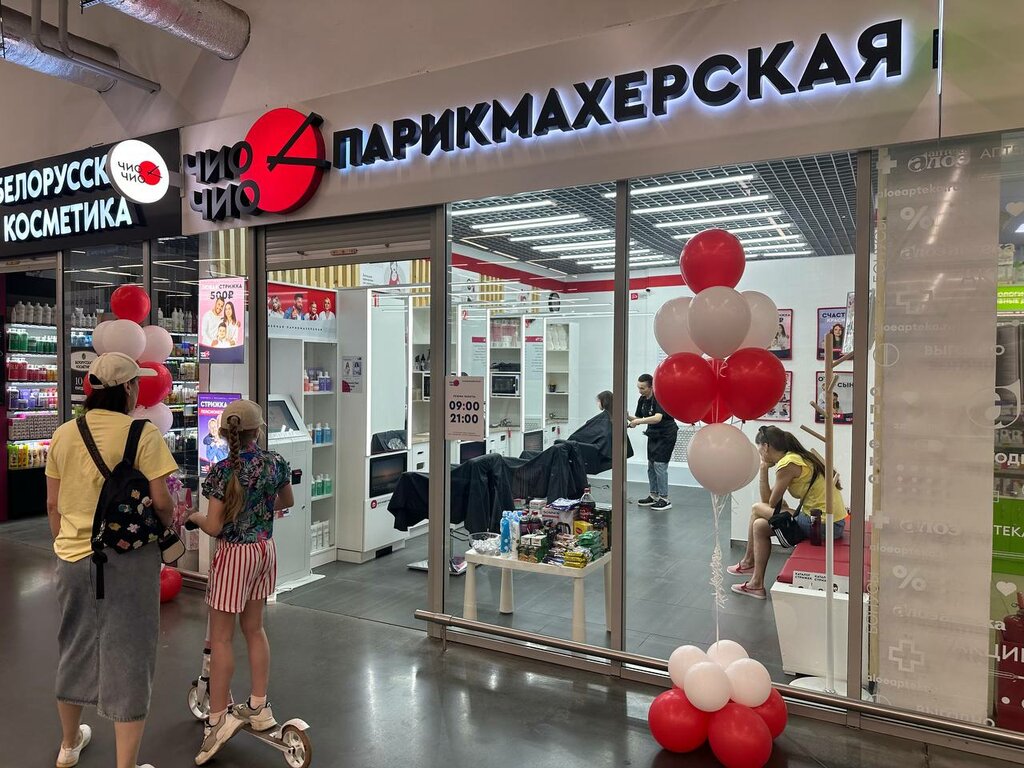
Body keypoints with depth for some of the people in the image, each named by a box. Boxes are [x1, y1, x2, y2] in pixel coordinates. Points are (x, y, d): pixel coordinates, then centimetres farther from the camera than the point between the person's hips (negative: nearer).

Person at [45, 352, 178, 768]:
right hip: (128, 556, -6)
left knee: (75, 647, 23)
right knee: (128, 656, 5)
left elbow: (52, 504, 8)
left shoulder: (63, 434, 2)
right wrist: (170, 524, 4)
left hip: (73, 555, 6)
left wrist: (64, 545, 20)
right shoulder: (142, 433, -15)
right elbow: (160, 501, -16)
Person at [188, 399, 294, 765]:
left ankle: (217, 720, 11)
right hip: (266, 550, 6)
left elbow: (213, 527, -16)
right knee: (254, 628, 17)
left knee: (221, 638, 5)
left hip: (235, 555, -5)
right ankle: (259, 706, 26)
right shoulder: (276, 463, -5)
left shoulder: (223, 471, -19)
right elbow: (286, 502, 12)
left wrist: (195, 516, 4)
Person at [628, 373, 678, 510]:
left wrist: (639, 421, -43)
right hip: (653, 435, 8)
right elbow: (639, 417, 7)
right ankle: (654, 496, 18)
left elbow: (658, 418, -39)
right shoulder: (642, 400, 1)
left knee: (660, 465, -11)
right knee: (651, 465, 9)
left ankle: (664, 499, -6)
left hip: (666, 435, -8)